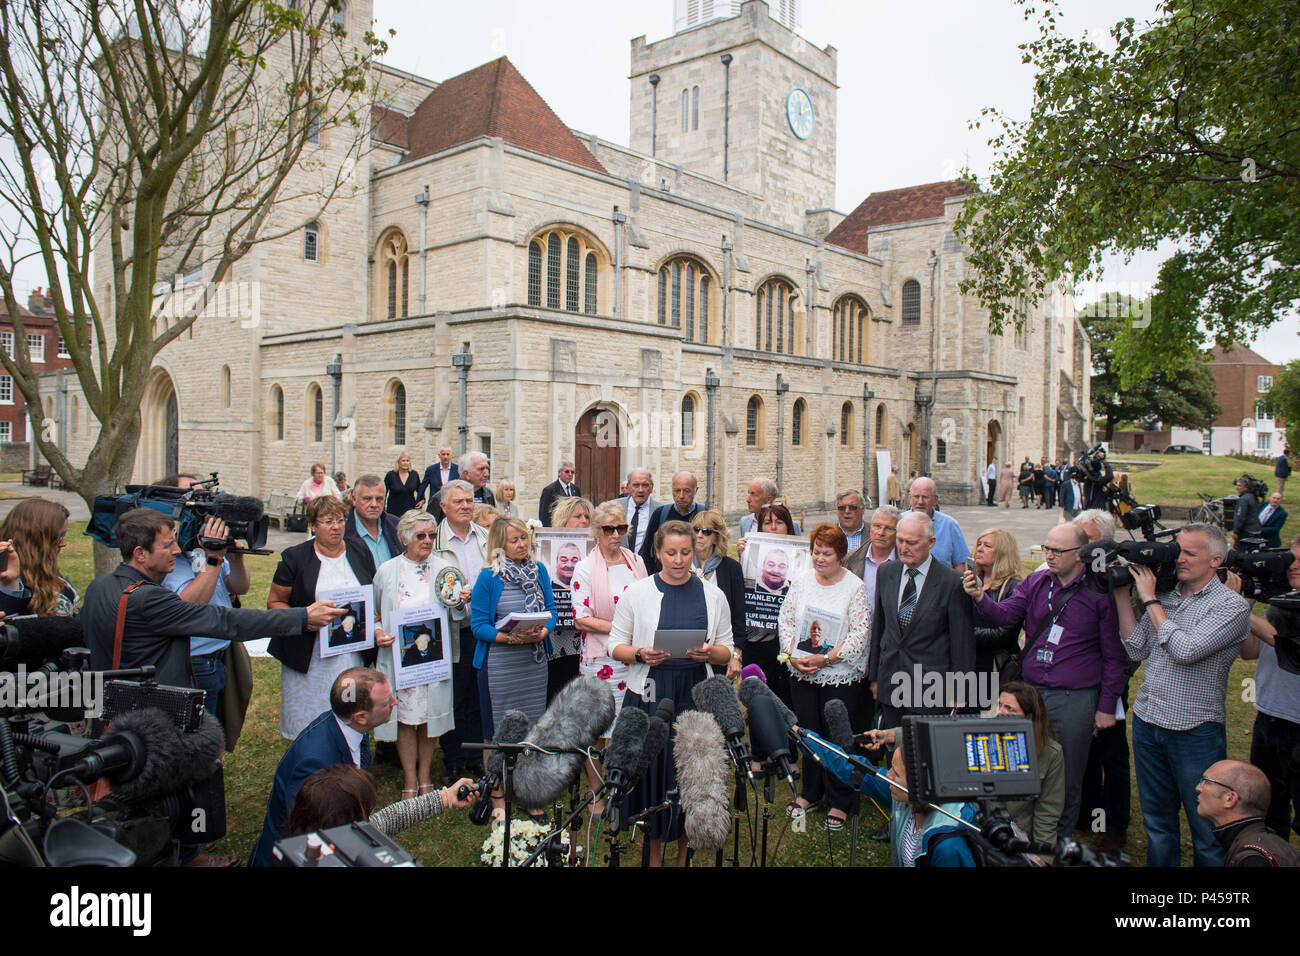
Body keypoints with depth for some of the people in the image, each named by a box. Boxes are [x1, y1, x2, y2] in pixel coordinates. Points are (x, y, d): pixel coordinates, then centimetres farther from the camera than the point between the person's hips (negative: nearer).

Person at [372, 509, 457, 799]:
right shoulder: (386, 571, 4)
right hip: (399, 656, 0)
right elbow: (375, 615, 14)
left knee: (430, 715, 7)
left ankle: (424, 777, 24)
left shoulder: (443, 569, 4)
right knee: (405, 717, 4)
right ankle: (410, 780, 18)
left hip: (434, 654, 0)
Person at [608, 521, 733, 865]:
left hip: (695, 695, 1)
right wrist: (639, 654, -15)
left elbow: (727, 652, 8)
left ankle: (684, 851, 26)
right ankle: (655, 849, 26)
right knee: (651, 769, 4)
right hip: (649, 695, -1)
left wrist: (710, 652, -14)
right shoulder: (637, 592, 2)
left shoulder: (713, 596, 6)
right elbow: (616, 645, 4)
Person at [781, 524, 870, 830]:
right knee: (808, 732, 13)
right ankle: (811, 792, 32)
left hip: (841, 676, -4)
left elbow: (860, 633, -12)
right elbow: (786, 619, 7)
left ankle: (839, 803, 20)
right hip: (801, 674, 4)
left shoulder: (855, 587, -8)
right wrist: (793, 655, -7)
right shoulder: (801, 580, 4)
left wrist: (826, 659, -18)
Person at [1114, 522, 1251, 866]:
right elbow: (1136, 649, 5)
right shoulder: (1166, 597, 6)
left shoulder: (1232, 606, -12)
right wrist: (1123, 596, -1)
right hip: (1146, 723, 6)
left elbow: (1187, 650, -24)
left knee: (1206, 830, 9)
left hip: (1195, 732, -6)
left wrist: (1150, 600, -15)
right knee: (1157, 821, 20)